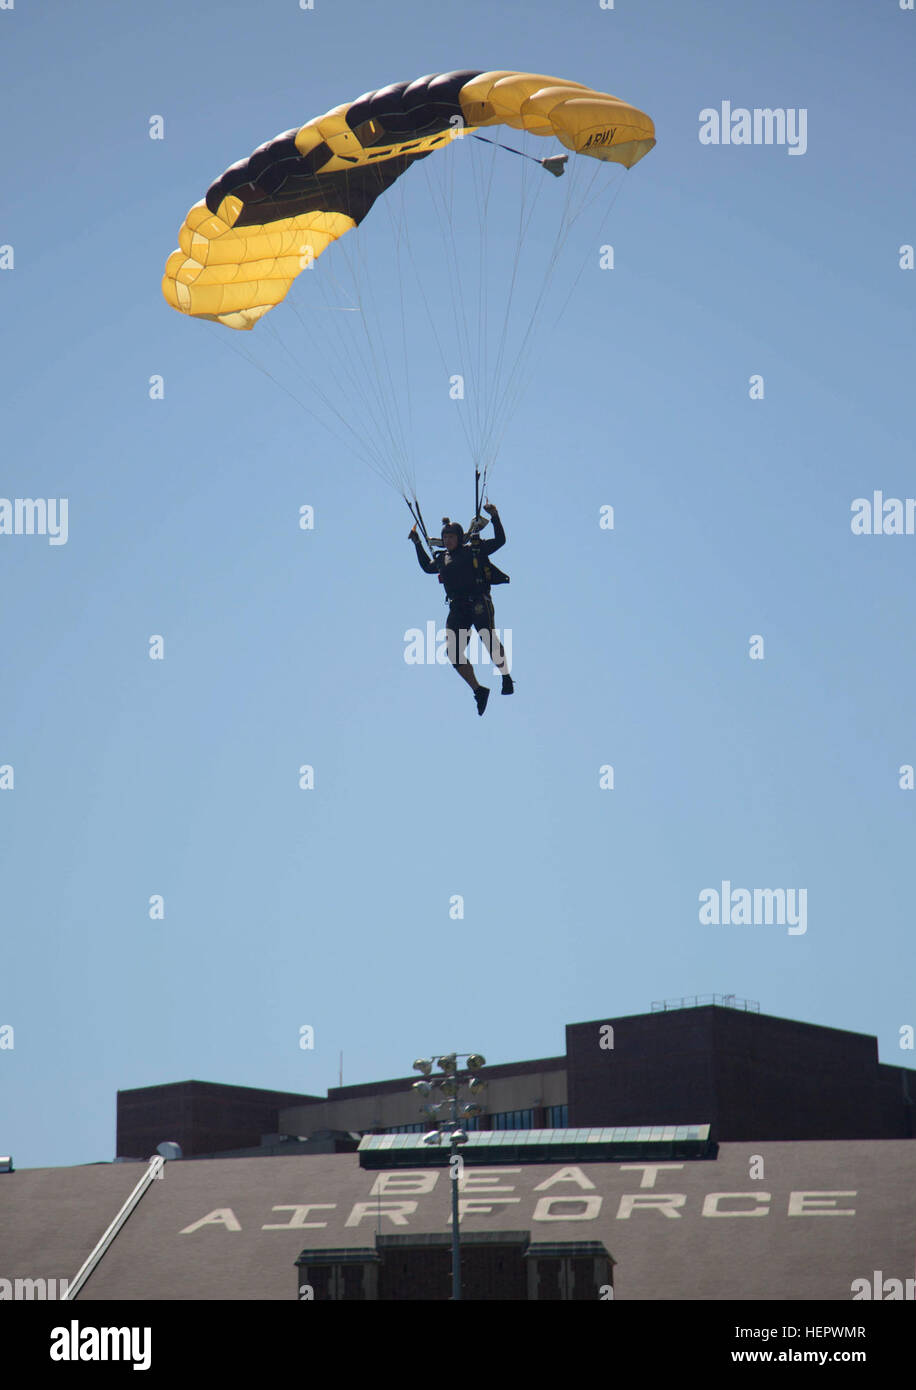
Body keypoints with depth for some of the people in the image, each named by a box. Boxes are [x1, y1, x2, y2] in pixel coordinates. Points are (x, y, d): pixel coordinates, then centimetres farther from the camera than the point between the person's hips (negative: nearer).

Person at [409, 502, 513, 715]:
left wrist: (494, 517, 2)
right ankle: (478, 690, -1)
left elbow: (500, 540, 10)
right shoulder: (442, 559, 20)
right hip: (457, 607, 5)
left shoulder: (475, 550, 7)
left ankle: (506, 677, -13)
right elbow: (427, 567, 39)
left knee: (488, 637, -24)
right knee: (454, 652, -7)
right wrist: (417, 543, 36)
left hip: (479, 601, -5)